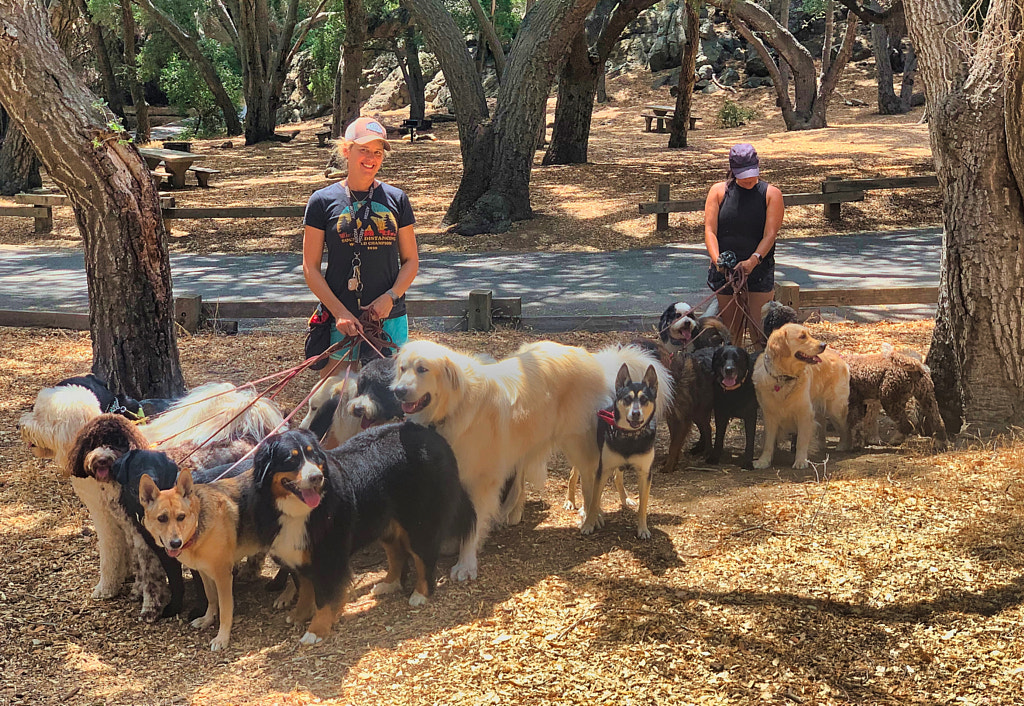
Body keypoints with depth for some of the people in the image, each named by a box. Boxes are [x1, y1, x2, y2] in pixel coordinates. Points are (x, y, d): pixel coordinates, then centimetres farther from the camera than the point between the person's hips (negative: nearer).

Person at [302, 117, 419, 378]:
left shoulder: (396, 199, 6)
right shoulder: (323, 201, 0)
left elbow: (411, 261, 10)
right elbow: (310, 268, 0)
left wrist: (390, 297, -8)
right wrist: (339, 311, -11)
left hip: (390, 317, 2)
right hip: (340, 319, -2)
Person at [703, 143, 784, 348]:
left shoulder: (771, 194, -1)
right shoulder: (719, 191, 3)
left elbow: (770, 234, -9)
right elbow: (710, 230, -4)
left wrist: (753, 260, -26)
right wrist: (717, 260, -22)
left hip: (759, 270, -2)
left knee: (761, 333, -7)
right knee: (729, 335, 9)